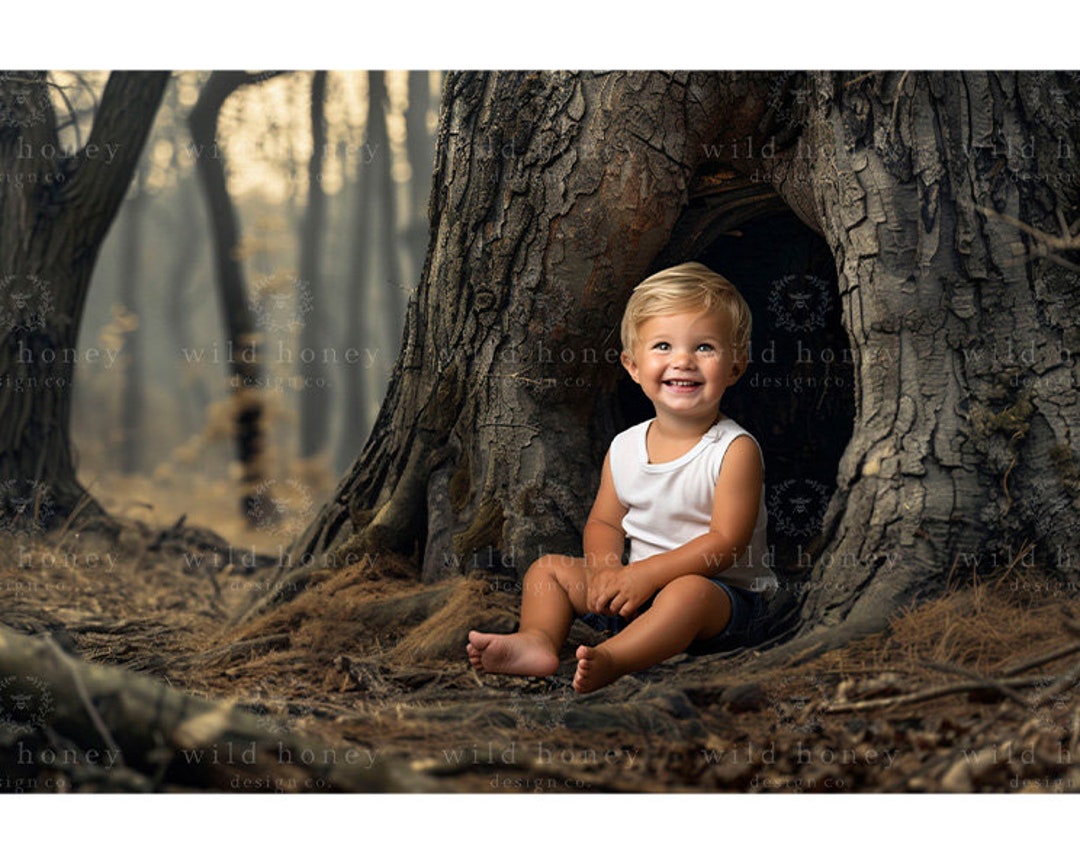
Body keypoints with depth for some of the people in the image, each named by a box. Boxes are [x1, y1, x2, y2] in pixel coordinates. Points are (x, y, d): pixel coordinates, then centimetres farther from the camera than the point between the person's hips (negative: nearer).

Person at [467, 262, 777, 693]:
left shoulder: (735, 450, -14)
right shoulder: (624, 448, 4)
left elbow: (725, 542, -19)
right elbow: (604, 521, 10)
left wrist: (645, 574, -24)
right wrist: (606, 570, -13)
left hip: (726, 598, -6)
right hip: (639, 592, 7)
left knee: (689, 592, -39)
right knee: (548, 568, 1)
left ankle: (610, 658, -57)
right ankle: (537, 638, -27)